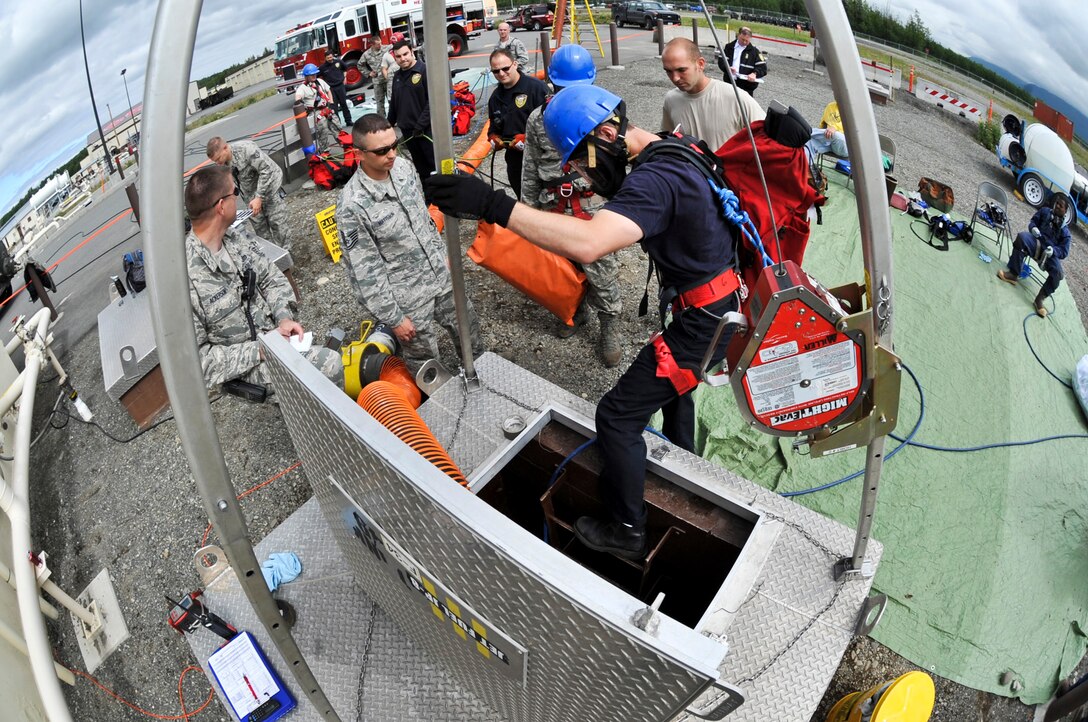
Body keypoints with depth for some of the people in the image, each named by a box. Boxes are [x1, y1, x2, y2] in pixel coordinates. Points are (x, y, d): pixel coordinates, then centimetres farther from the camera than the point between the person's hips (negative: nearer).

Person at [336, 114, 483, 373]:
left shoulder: (403, 166, -6)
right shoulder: (352, 205, -26)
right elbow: (364, 272, -20)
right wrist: (393, 318, -15)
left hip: (441, 275, 6)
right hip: (408, 298, -6)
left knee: (468, 329, 23)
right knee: (425, 364, 11)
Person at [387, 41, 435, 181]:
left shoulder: (425, 71, -10)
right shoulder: (397, 76, 12)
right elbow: (393, 103, 23)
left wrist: (420, 125, -19)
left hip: (426, 129, -7)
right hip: (407, 129, 7)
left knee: (436, 163, -4)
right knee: (420, 166, 16)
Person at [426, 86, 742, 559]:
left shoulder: (655, 179, -29)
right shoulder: (676, 152, 3)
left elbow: (587, 243, -46)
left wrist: (493, 205, -46)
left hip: (702, 324, -10)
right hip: (722, 306, 10)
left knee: (618, 416, -2)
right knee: (670, 383, 33)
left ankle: (627, 531, 16)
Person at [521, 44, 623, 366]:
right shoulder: (538, 119, 3)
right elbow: (530, 170, 10)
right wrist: (526, 208, 11)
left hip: (595, 209, -3)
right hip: (555, 209, 3)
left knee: (602, 274, 1)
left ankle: (610, 330, 18)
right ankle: (577, 310, 42)